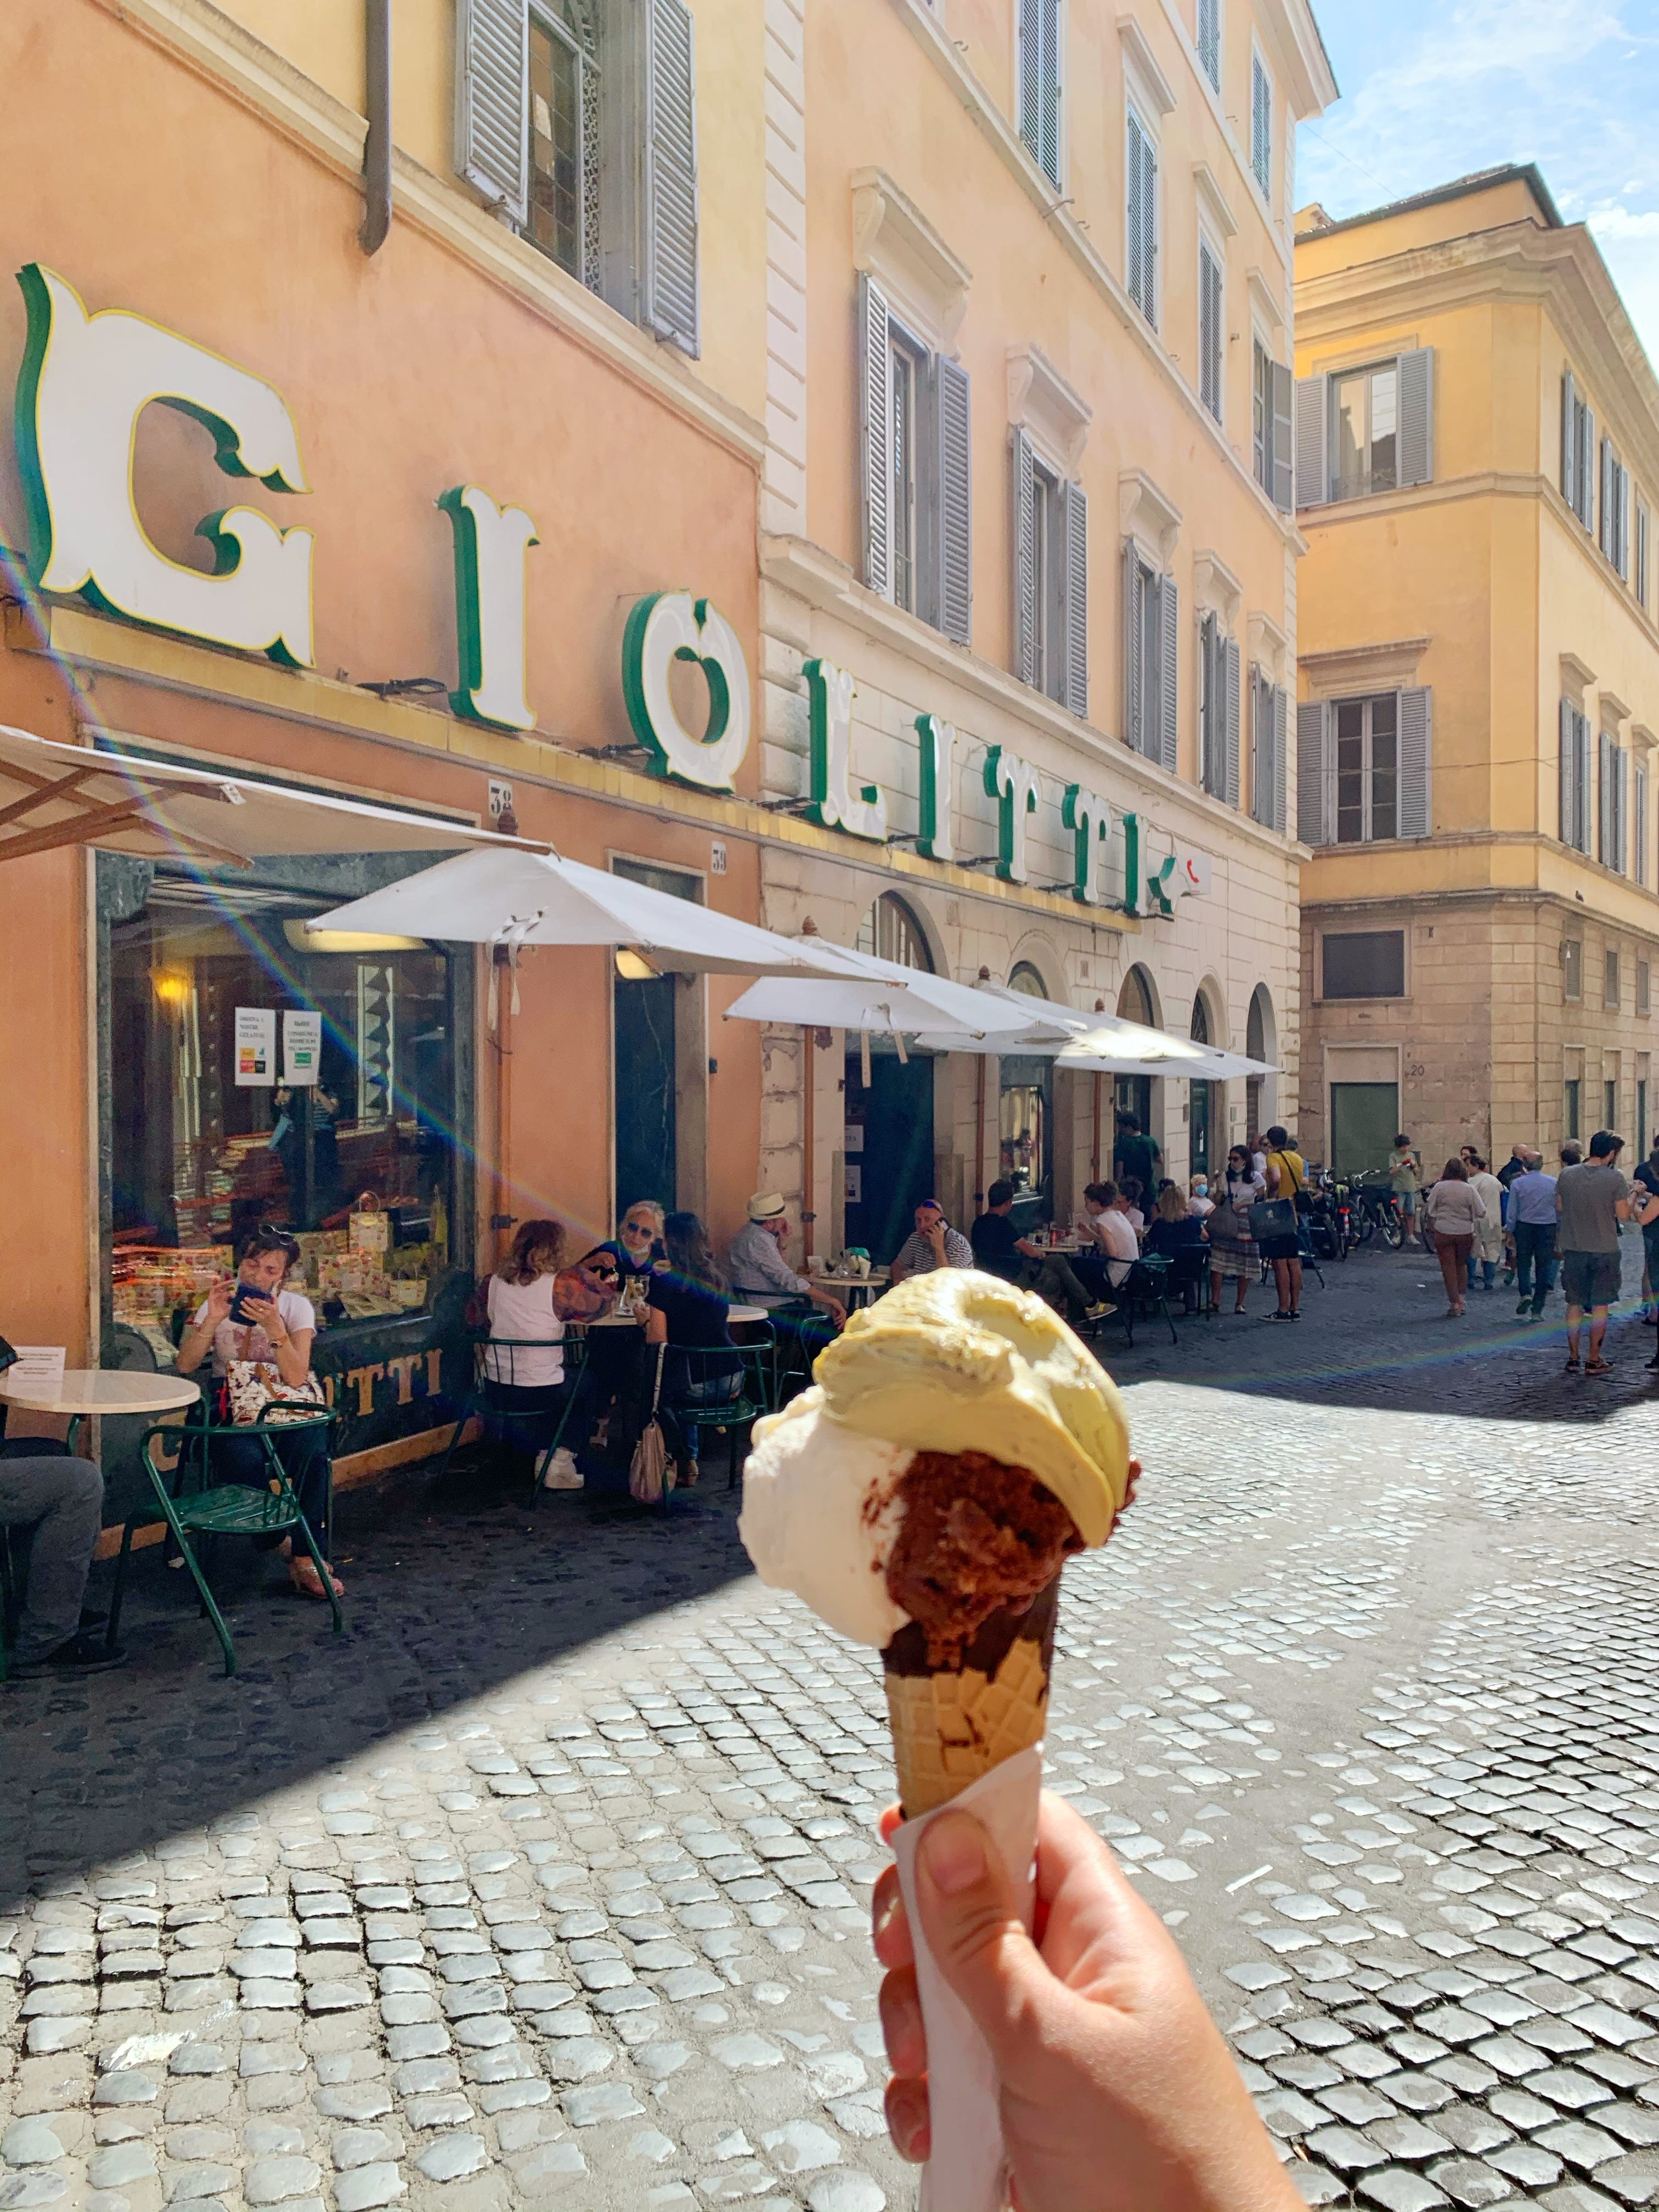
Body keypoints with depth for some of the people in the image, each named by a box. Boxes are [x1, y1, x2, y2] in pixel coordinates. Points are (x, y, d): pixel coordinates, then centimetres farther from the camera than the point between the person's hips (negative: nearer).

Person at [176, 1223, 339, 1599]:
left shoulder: (297, 1307, -1)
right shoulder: (219, 1303, 4)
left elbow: (296, 1379, -14)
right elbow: (185, 1365, -11)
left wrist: (274, 1326, -26)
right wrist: (213, 1318, -23)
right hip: (231, 1412, 0)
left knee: (312, 1453, -33)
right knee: (245, 1459, -33)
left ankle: (308, 1558, -19)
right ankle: (276, 1538, -4)